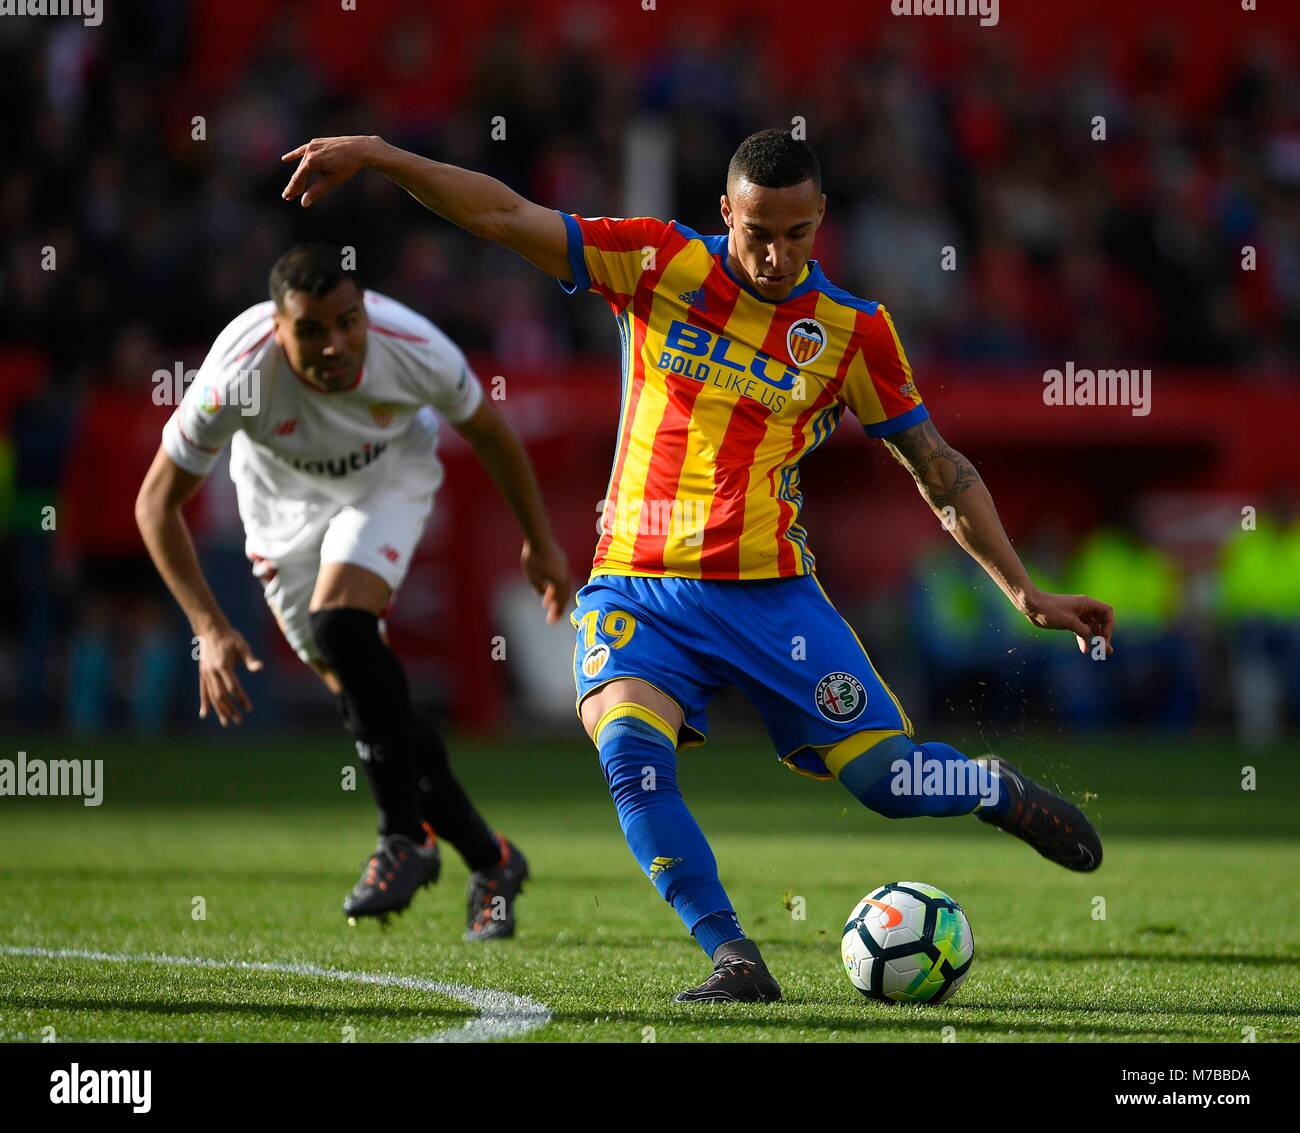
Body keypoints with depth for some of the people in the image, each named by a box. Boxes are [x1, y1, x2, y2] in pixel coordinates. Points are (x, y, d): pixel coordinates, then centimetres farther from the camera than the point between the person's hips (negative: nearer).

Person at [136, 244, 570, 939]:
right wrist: (209, 628, -30)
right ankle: (489, 862, 14)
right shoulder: (237, 378, -36)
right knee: (355, 691, 0)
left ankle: (406, 838, -19)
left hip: (389, 482, -2)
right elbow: (157, 501, -24)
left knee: (339, 626, -29)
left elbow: (487, 432, -9)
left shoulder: (416, 352, -32)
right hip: (284, 502, 2)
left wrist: (538, 542, 3)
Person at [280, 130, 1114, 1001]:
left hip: (771, 593, 0)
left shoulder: (854, 331, 0)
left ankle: (1001, 792, 29)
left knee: (888, 778, -6)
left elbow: (939, 468, 8)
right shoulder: (660, 264, -1)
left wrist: (1026, 593, 5)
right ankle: (734, 958, -22)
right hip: (637, 587, 0)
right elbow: (507, 217, -4)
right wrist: (377, 156, -13)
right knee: (631, 750, -28)